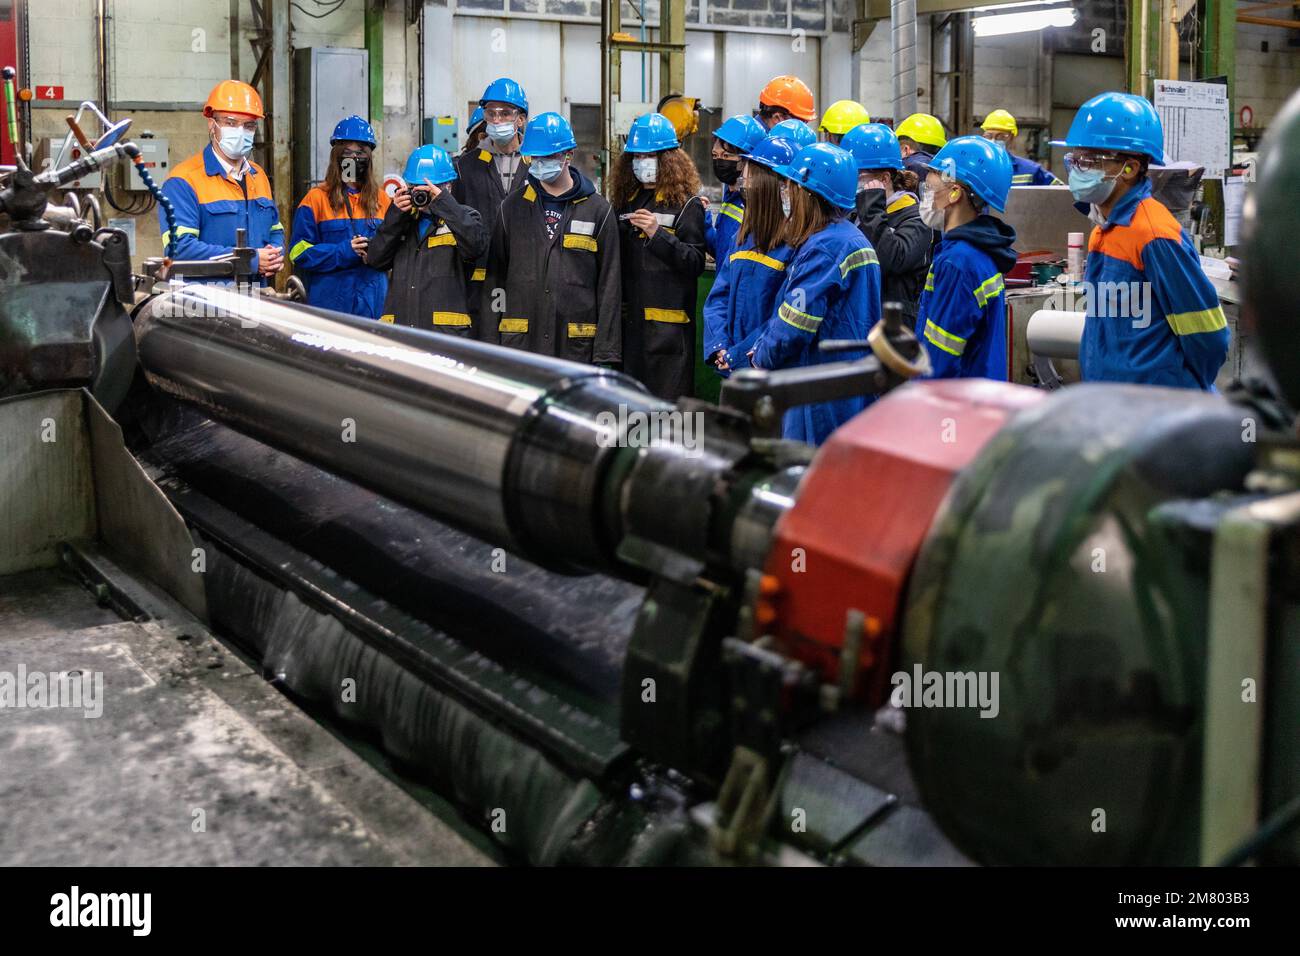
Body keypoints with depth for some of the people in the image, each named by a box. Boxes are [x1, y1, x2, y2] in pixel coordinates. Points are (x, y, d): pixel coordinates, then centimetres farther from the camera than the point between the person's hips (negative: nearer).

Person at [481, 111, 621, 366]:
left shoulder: (598, 211, 5)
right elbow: (494, 276, 11)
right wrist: (490, 344, 4)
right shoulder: (512, 207, 11)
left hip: (576, 345, -1)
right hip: (519, 342, 1)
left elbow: (609, 285, 3)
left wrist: (606, 353, -4)